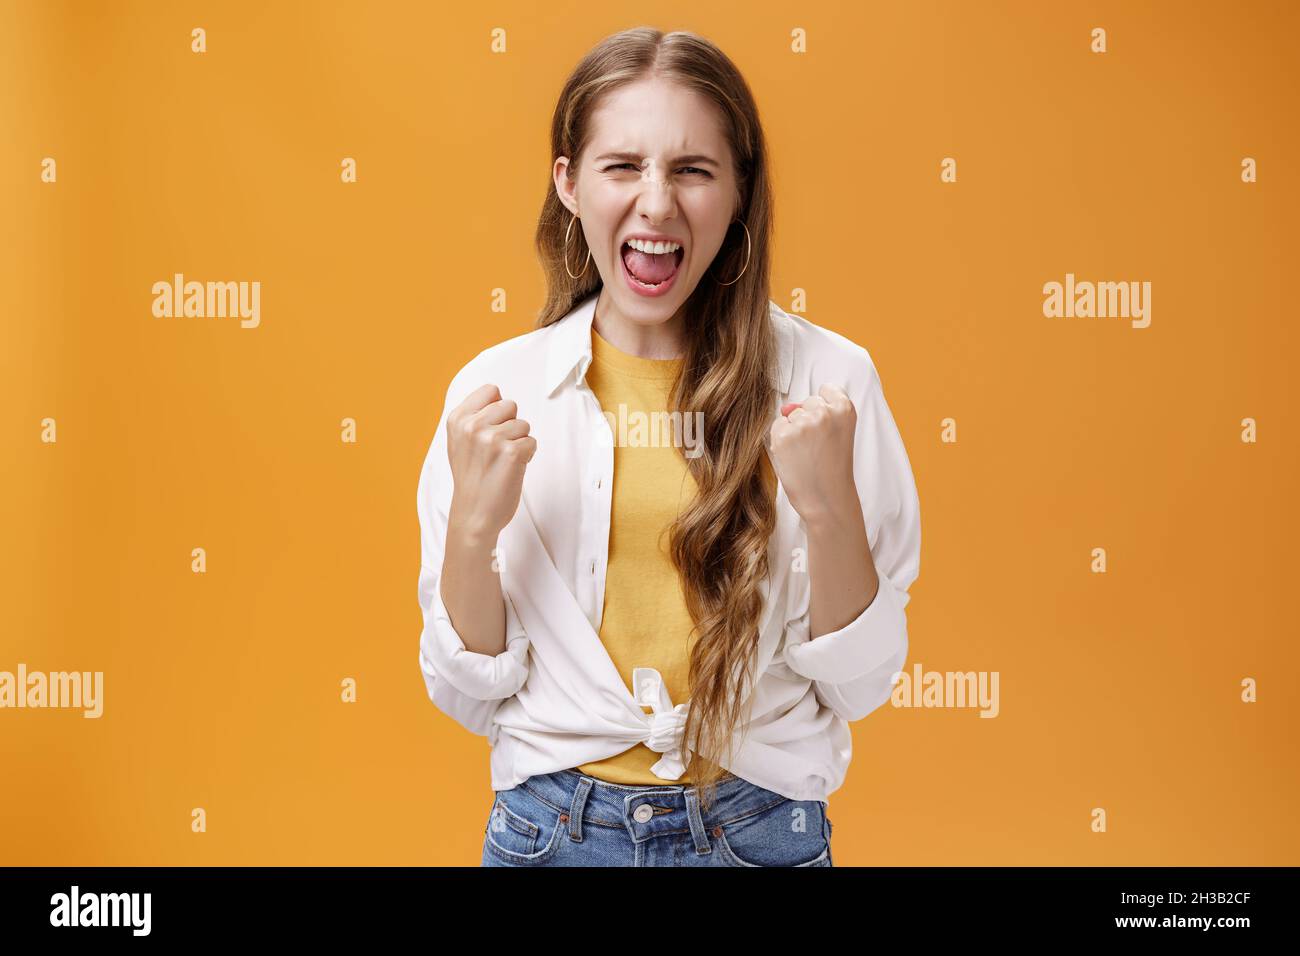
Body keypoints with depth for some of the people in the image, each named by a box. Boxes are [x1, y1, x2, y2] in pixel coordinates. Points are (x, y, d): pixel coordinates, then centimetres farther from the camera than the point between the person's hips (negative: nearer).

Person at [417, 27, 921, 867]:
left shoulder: (827, 379, -9)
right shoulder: (498, 389, -6)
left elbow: (861, 687, -6)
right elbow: (469, 696, -2)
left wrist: (831, 507, -21)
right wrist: (473, 523, -18)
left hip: (760, 829, 0)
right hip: (553, 825, 1)